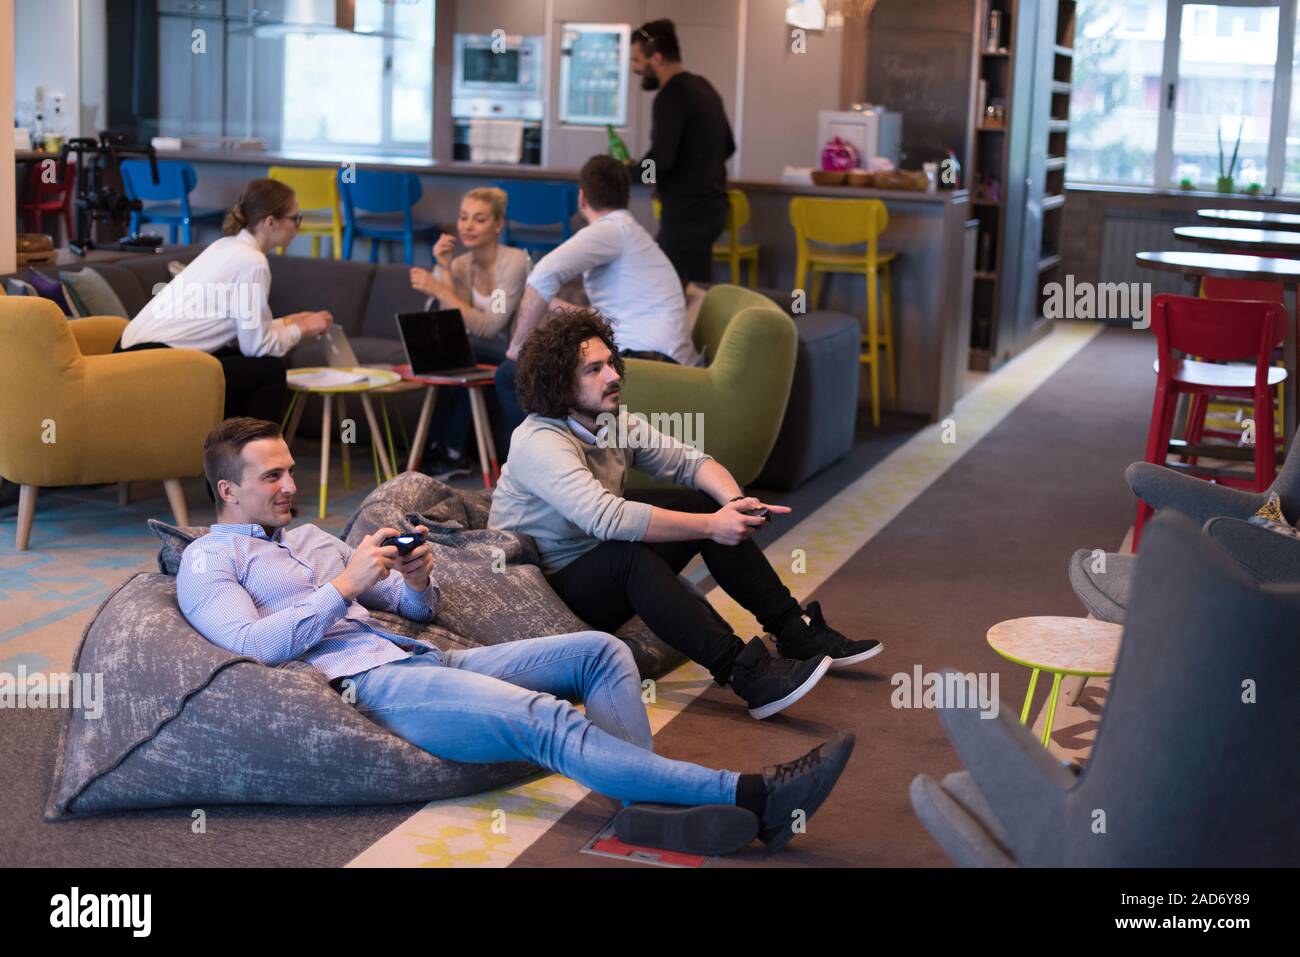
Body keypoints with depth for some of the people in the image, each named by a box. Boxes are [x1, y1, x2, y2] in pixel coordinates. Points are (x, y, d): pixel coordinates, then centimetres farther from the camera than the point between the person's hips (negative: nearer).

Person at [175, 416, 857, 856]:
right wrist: (344, 587, -15)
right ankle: (753, 797, -37)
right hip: (366, 683, -9)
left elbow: (417, 609, 25)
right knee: (545, 717, -29)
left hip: (422, 659, 9)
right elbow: (253, 645, -14)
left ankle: (651, 807, -28)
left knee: (601, 651, -6)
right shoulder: (207, 561, 6)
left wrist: (417, 580, 1)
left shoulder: (308, 537, 28)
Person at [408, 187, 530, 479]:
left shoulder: (515, 262, -15)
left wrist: (440, 289, -27)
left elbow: (488, 328, -23)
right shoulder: (461, 265, 3)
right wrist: (445, 269, -14)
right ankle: (441, 446, -15)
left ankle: (451, 451, -15)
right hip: (485, 356, 5)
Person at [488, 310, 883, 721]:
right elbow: (608, 518, -37)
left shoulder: (616, 422, 1)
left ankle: (797, 633, 1)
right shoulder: (540, 442, -25)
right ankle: (745, 672, -40)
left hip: (606, 577, 9)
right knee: (629, 554, -37)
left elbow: (691, 462, 3)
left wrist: (735, 502, -19)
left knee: (708, 504, -1)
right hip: (548, 591, -9)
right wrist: (711, 526, -35)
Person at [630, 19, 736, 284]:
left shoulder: (672, 95, -15)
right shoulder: (702, 87, 14)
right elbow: (727, 146, 25)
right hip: (708, 206, 10)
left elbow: (661, 158, -25)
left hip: (688, 214, -10)